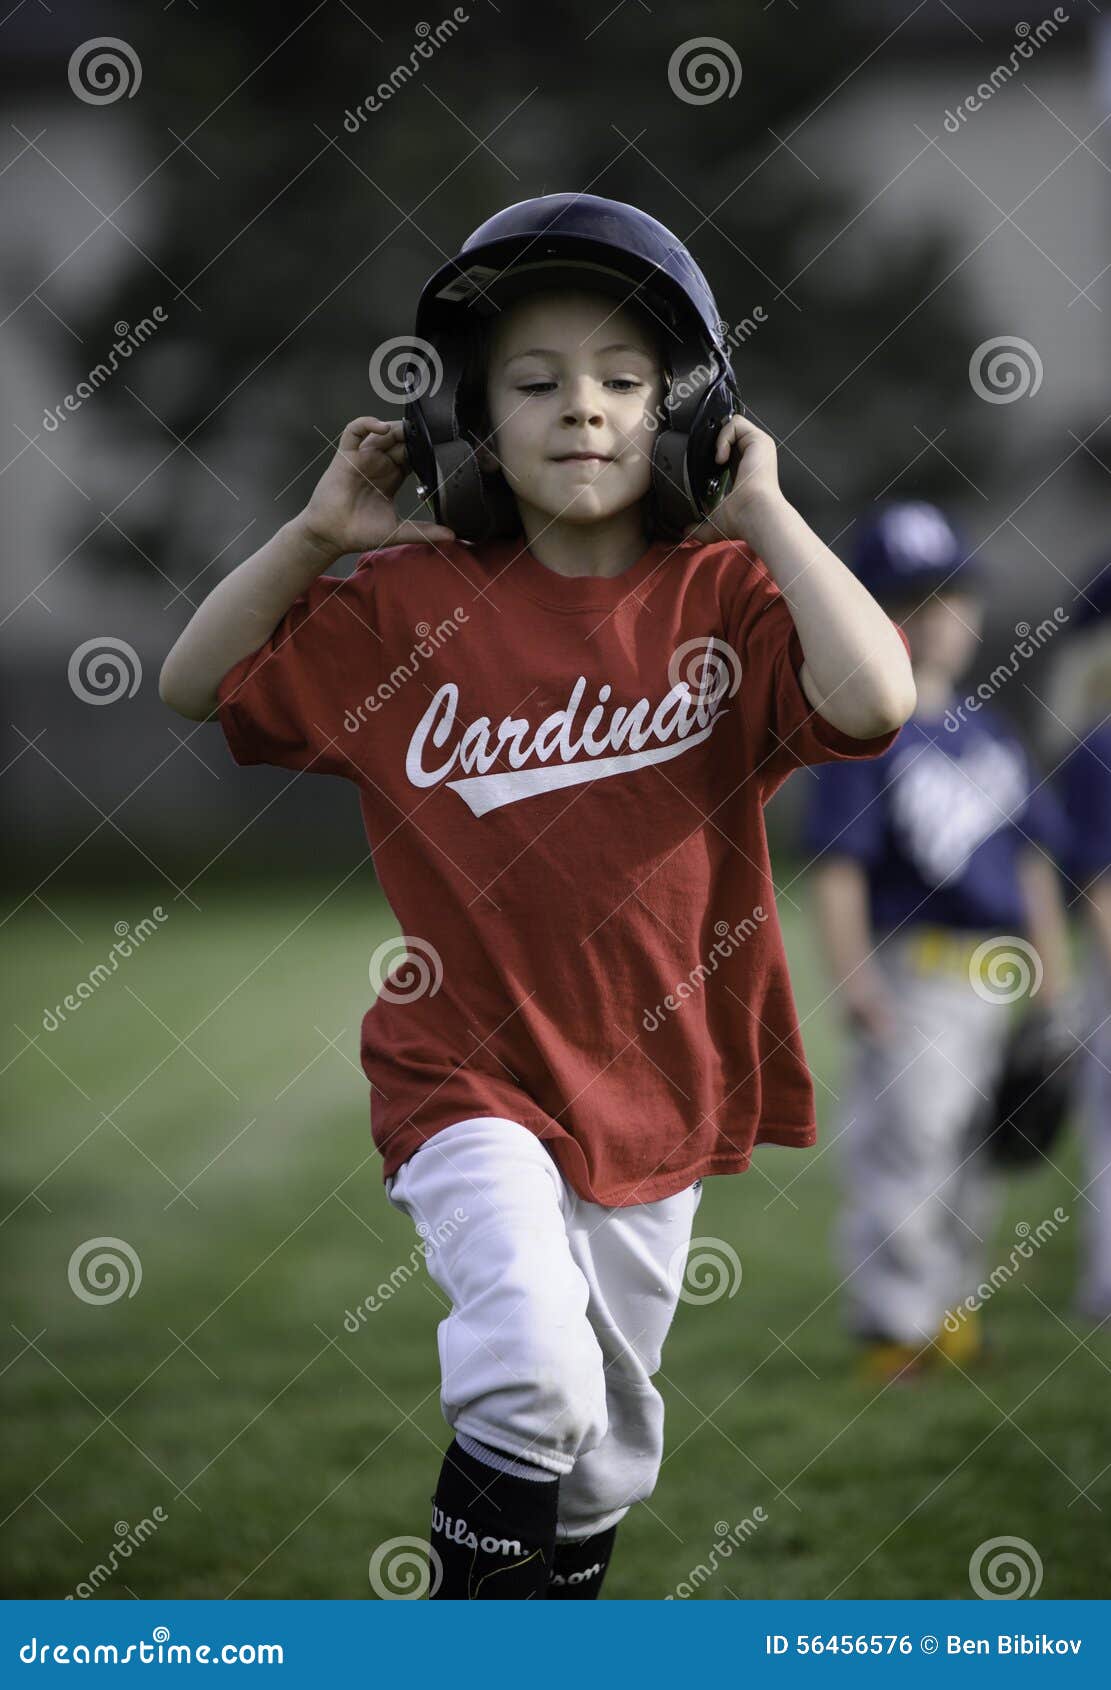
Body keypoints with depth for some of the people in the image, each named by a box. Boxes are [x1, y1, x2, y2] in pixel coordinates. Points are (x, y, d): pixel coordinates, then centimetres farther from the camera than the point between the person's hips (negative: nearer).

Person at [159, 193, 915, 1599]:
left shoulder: (721, 593, -5)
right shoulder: (411, 602, -4)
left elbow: (874, 698, -24)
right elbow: (197, 683, 3)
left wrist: (764, 512, -17)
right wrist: (317, 535, -8)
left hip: (653, 1085, 2)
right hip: (468, 1076, -2)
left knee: (606, 1441, 16)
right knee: (532, 1371, -25)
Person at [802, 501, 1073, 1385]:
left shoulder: (987, 729, 14)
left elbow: (1032, 856, 19)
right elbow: (840, 866, -12)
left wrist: (1051, 965, 16)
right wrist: (852, 977, -21)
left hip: (1001, 973, 7)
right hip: (914, 971, -7)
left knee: (970, 1150, 13)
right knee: (907, 1141, -9)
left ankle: (954, 1316, 24)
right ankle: (892, 1328, -3)